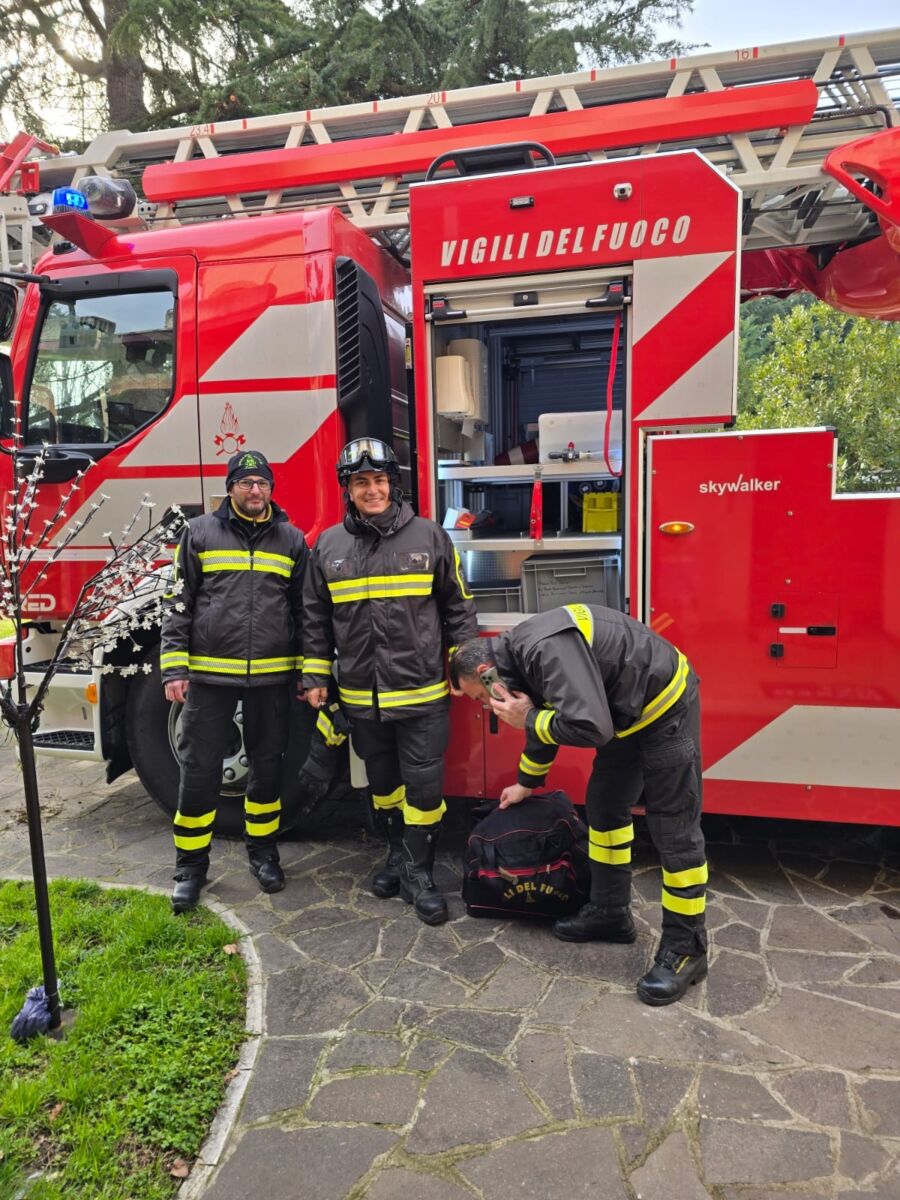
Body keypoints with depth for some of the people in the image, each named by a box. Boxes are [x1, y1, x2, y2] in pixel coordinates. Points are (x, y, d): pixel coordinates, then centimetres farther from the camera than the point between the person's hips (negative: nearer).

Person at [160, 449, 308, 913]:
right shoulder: (199, 532, 3)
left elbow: (304, 610, 9)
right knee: (198, 771, 4)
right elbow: (179, 605, 1)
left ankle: (263, 850, 31)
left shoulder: (291, 539, 7)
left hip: (271, 677, 1)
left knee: (267, 767, 12)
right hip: (210, 674, -1)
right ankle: (191, 865, 21)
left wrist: (307, 672, 5)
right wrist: (173, 669, -5)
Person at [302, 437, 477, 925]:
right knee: (382, 783, 18)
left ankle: (419, 873, 19)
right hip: (361, 698, 3)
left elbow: (458, 608, 2)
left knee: (424, 785, 2)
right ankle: (398, 854, 38)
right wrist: (315, 678, 7)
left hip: (422, 694, -3)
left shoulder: (429, 537, -3)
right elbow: (315, 619, 9)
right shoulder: (328, 546, 3)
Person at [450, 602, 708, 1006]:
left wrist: (527, 719, -20)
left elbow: (589, 726, -37)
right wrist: (527, 783, 32)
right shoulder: (523, 654, 3)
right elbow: (548, 716, 20)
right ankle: (610, 912, 28)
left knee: (674, 829, -3)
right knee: (604, 806, 15)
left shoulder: (550, 650, -30)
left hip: (666, 706, -10)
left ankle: (685, 948, 9)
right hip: (628, 711, 10)